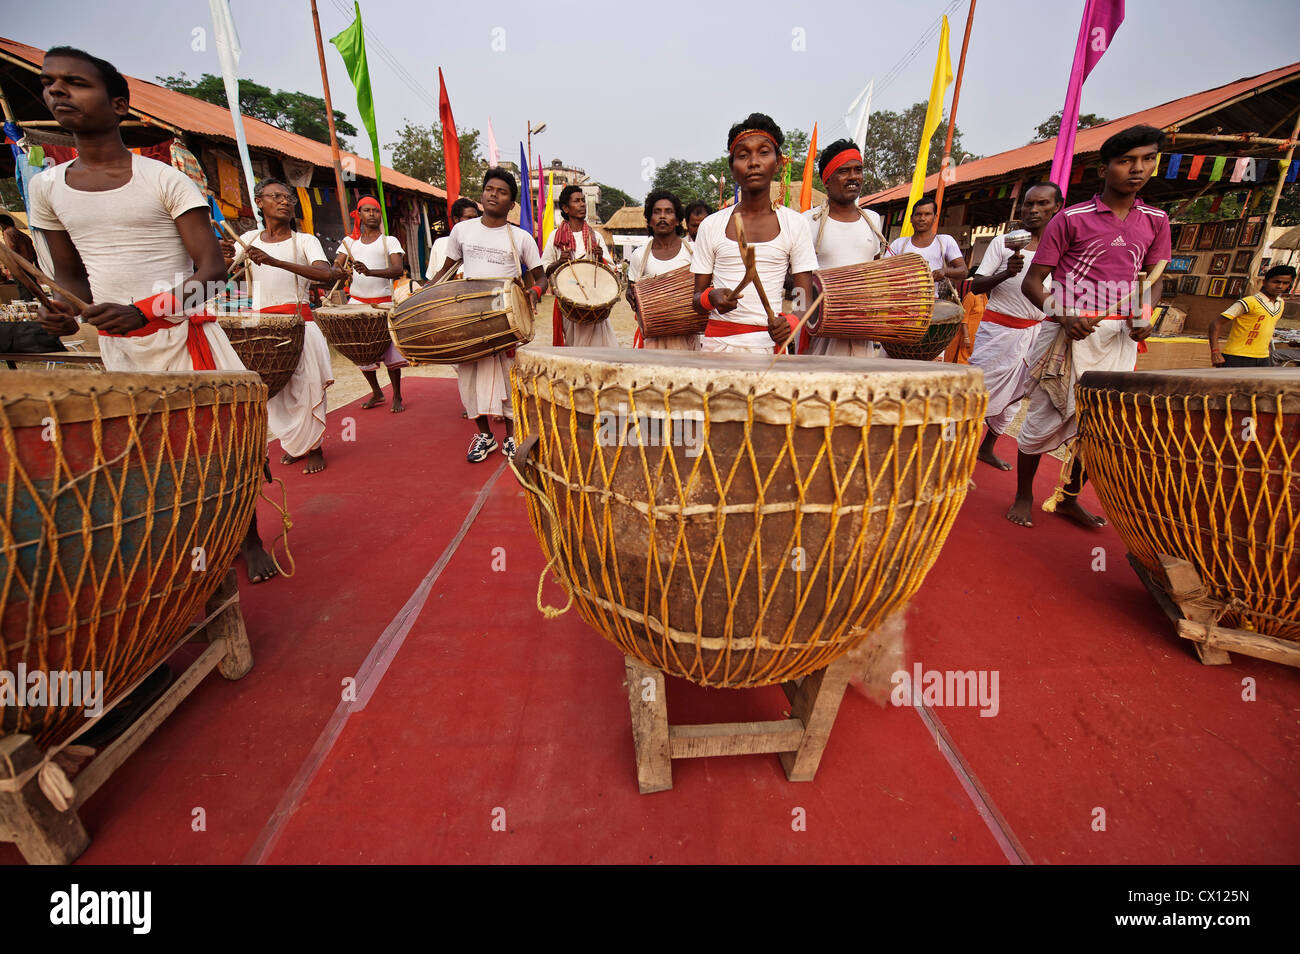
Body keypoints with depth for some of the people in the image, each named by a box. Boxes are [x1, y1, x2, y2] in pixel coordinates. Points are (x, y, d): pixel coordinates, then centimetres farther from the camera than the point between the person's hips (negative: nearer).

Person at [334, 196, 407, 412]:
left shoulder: (390, 241, 4)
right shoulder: (349, 241, 15)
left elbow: (398, 270, -13)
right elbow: (334, 268, 6)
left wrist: (370, 272, -29)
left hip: (384, 303, -4)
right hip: (357, 302, 4)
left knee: (390, 350, -9)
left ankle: (397, 397, 4)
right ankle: (376, 393, 23)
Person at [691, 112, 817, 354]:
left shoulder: (794, 223, 7)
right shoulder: (712, 225, 8)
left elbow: (805, 301, 4)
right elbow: (697, 300, 10)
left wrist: (790, 322, -18)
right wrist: (712, 298, -13)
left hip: (771, 341, 0)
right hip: (718, 343, 1)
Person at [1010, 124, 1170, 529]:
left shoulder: (1155, 221, 12)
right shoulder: (1071, 218, -2)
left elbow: (1155, 278, 20)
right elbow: (1032, 282, -4)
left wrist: (1146, 313, -2)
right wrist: (1063, 316, -19)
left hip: (1119, 337, 5)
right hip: (1069, 333, -5)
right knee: (1045, 419, -3)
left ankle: (1068, 498, 23)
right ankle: (1023, 497, 13)